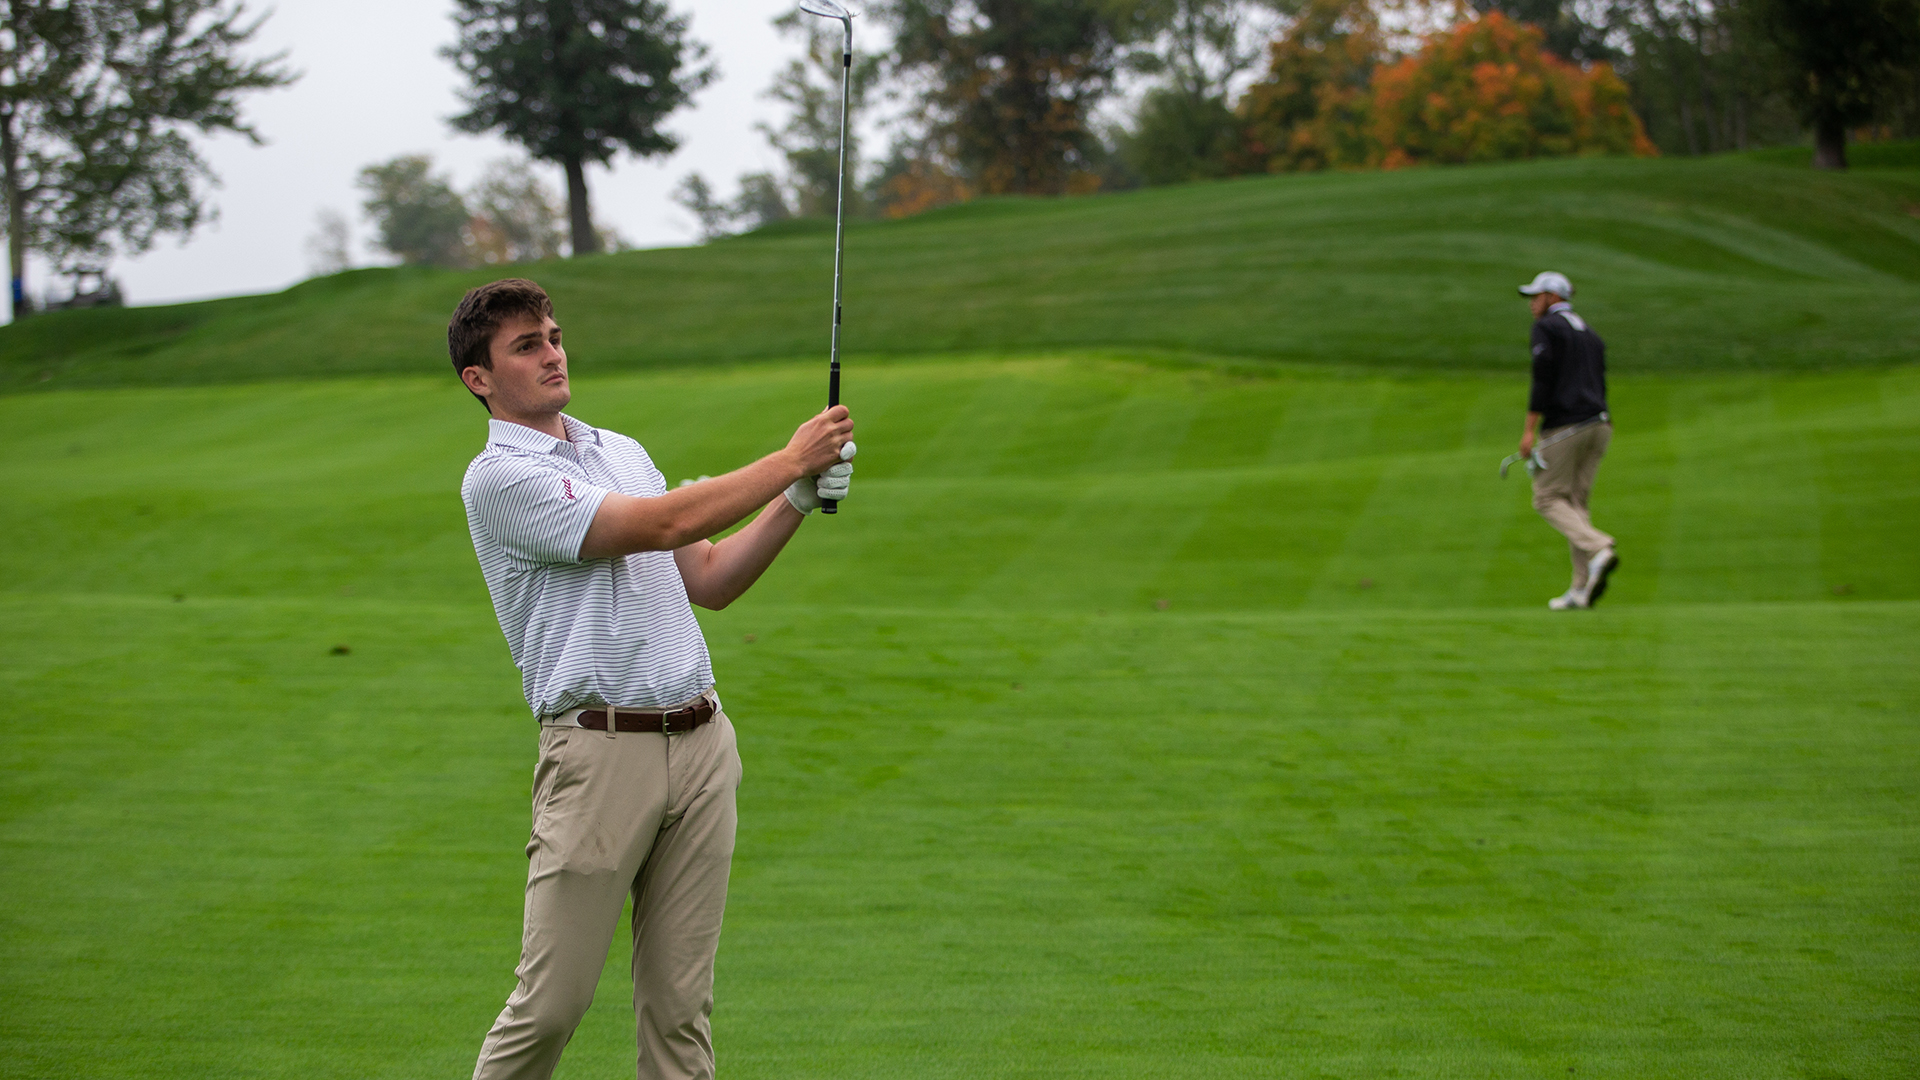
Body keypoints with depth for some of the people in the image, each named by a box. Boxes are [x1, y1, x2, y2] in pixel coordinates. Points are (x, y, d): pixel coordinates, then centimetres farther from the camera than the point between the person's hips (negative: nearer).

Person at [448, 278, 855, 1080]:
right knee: (552, 1002, -5)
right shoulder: (499, 479, -7)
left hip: (700, 740, 7)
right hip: (600, 748, -6)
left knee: (680, 1001, 6)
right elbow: (659, 525, -15)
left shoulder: (624, 451, 19)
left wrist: (797, 501, 4)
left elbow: (709, 580, 19)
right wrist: (789, 460, -10)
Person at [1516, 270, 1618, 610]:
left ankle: (1599, 550, -23)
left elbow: (1543, 378, -13)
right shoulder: (1590, 334, 22)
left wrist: (1530, 430, -14)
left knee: (1548, 499, 0)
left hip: (1564, 425, -8)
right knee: (1575, 500, 10)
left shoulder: (1547, 327, -3)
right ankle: (1581, 588, 1)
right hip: (1599, 425, 8)